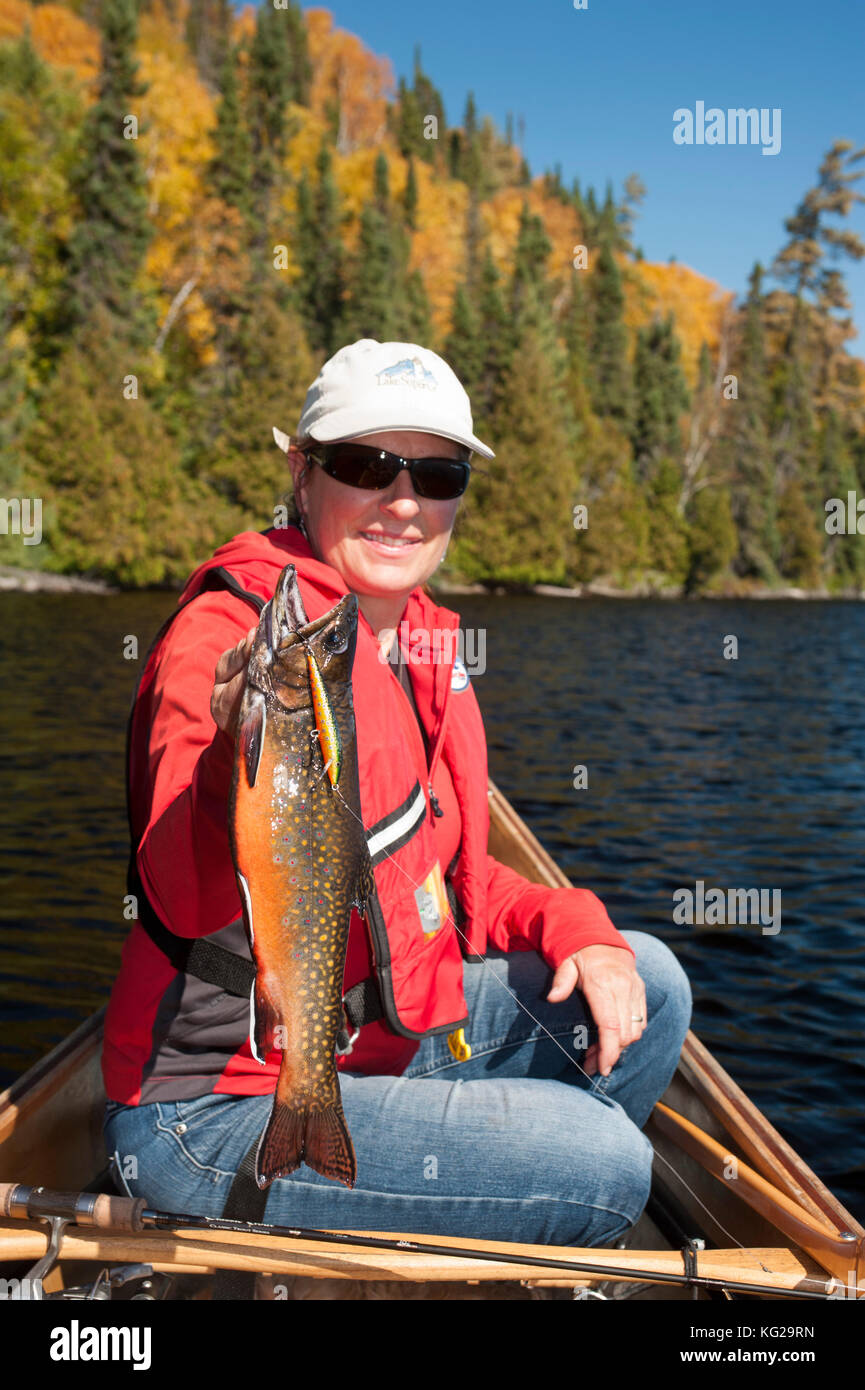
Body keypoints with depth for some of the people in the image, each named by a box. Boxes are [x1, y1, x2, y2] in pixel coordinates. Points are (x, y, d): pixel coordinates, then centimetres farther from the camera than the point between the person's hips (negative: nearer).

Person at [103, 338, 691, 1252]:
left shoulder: (423, 644, 7)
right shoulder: (227, 636, -20)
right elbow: (189, 900, -34)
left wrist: (576, 930, -2)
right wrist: (249, 758, -55)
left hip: (383, 1033, 9)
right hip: (214, 1116, -8)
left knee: (644, 983, 9)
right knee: (605, 1162, -16)